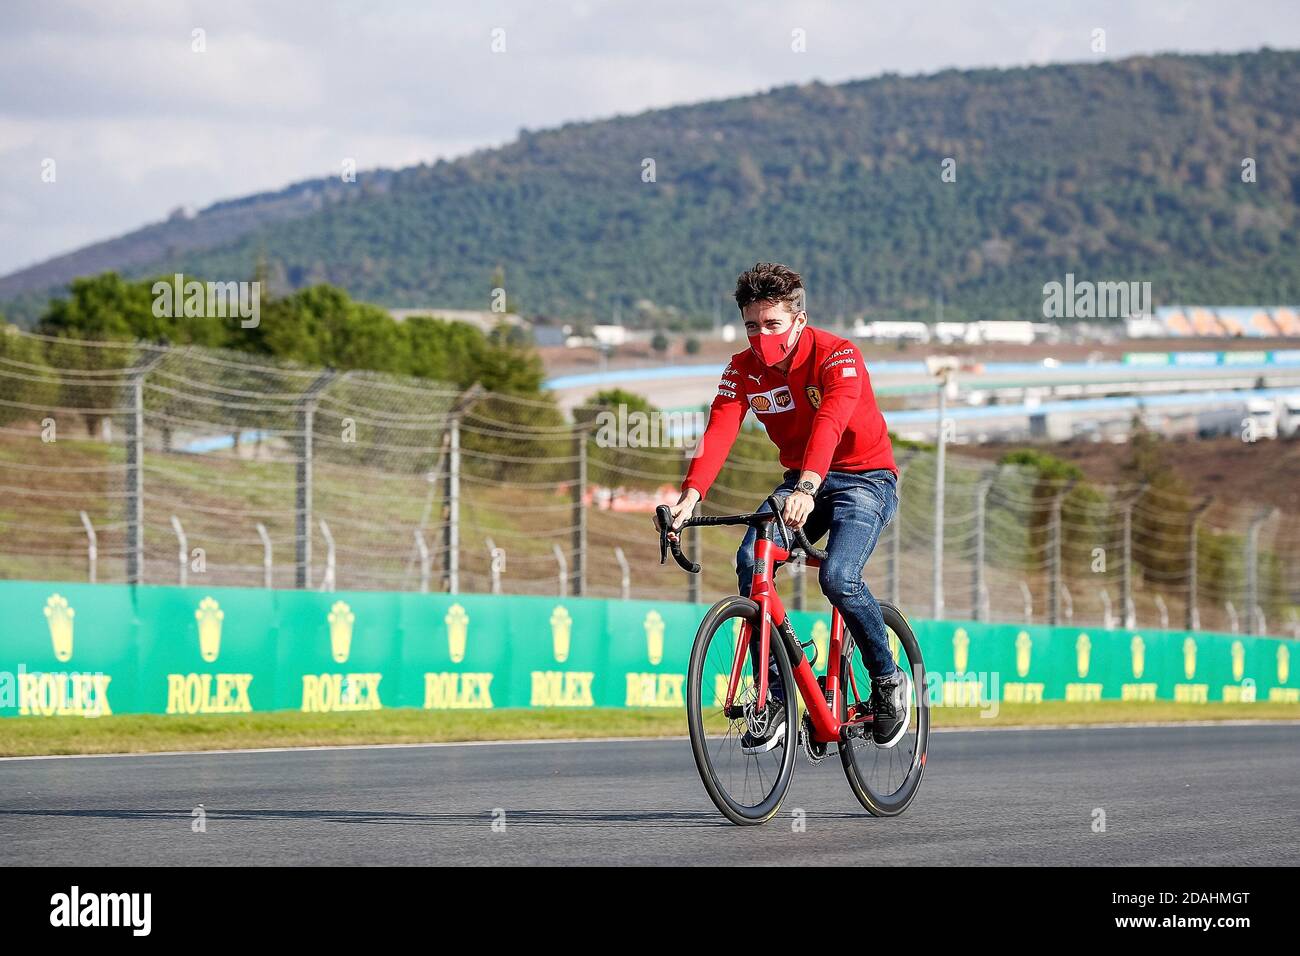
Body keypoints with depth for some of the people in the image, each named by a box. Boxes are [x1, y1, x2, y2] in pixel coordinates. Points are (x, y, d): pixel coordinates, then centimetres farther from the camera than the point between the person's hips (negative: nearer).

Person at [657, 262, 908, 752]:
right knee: (751, 562, -22)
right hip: (799, 481, 5)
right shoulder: (743, 369, -6)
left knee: (838, 576, -29)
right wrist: (690, 496, -39)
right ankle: (774, 698, -13)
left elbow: (830, 422, -39)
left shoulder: (836, 356, -21)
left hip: (865, 477, -5)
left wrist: (808, 489, -57)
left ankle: (888, 679, -3)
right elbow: (718, 432, -21)